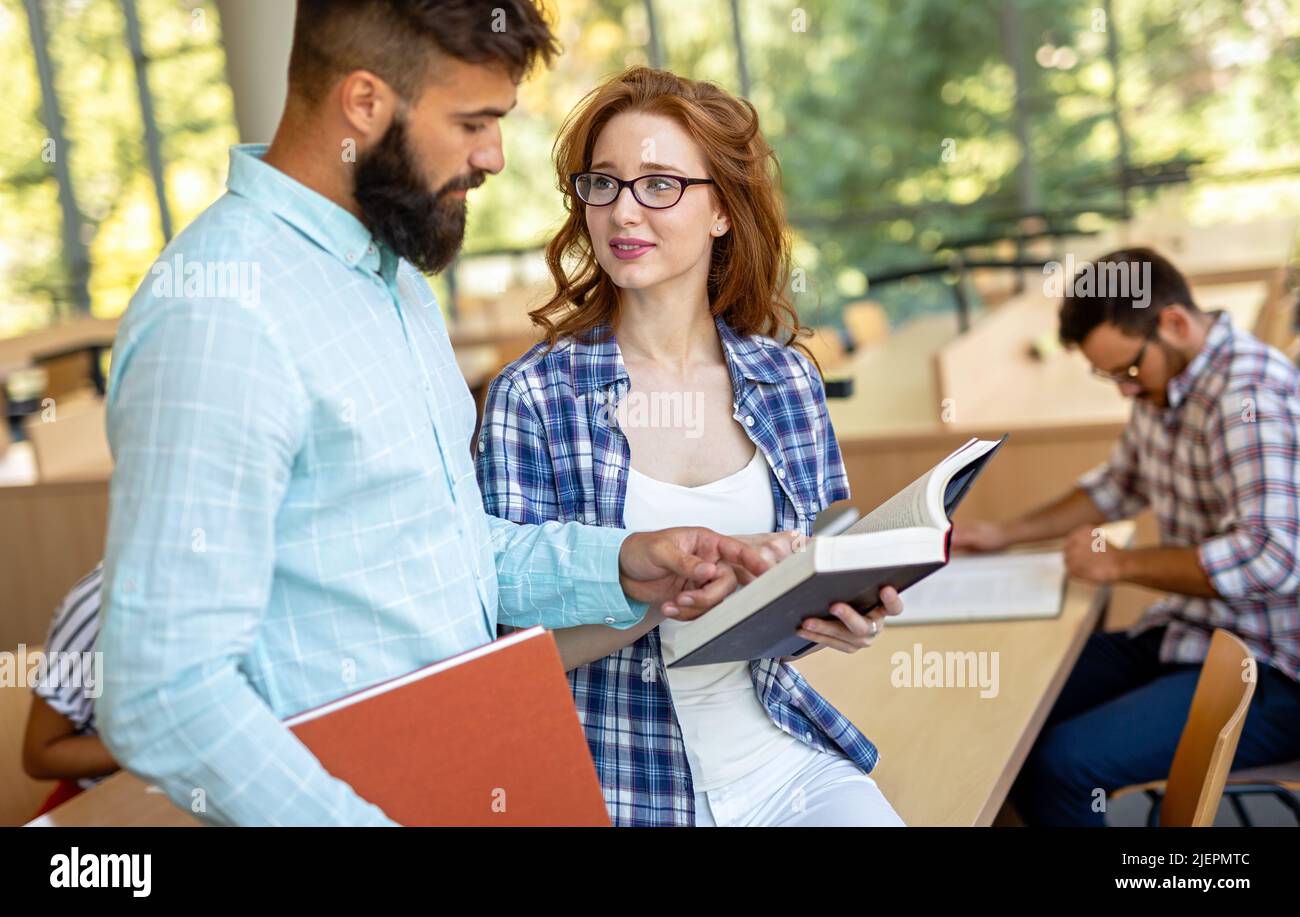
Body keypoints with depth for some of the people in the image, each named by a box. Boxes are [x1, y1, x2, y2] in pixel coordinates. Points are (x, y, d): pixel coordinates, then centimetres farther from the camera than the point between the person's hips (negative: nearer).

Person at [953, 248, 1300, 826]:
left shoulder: (1250, 397, -22)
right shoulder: (1165, 382, 8)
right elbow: (1120, 484, 24)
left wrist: (1122, 564, -20)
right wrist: (1006, 535, 14)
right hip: (1187, 635, 9)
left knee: (1060, 766, -24)